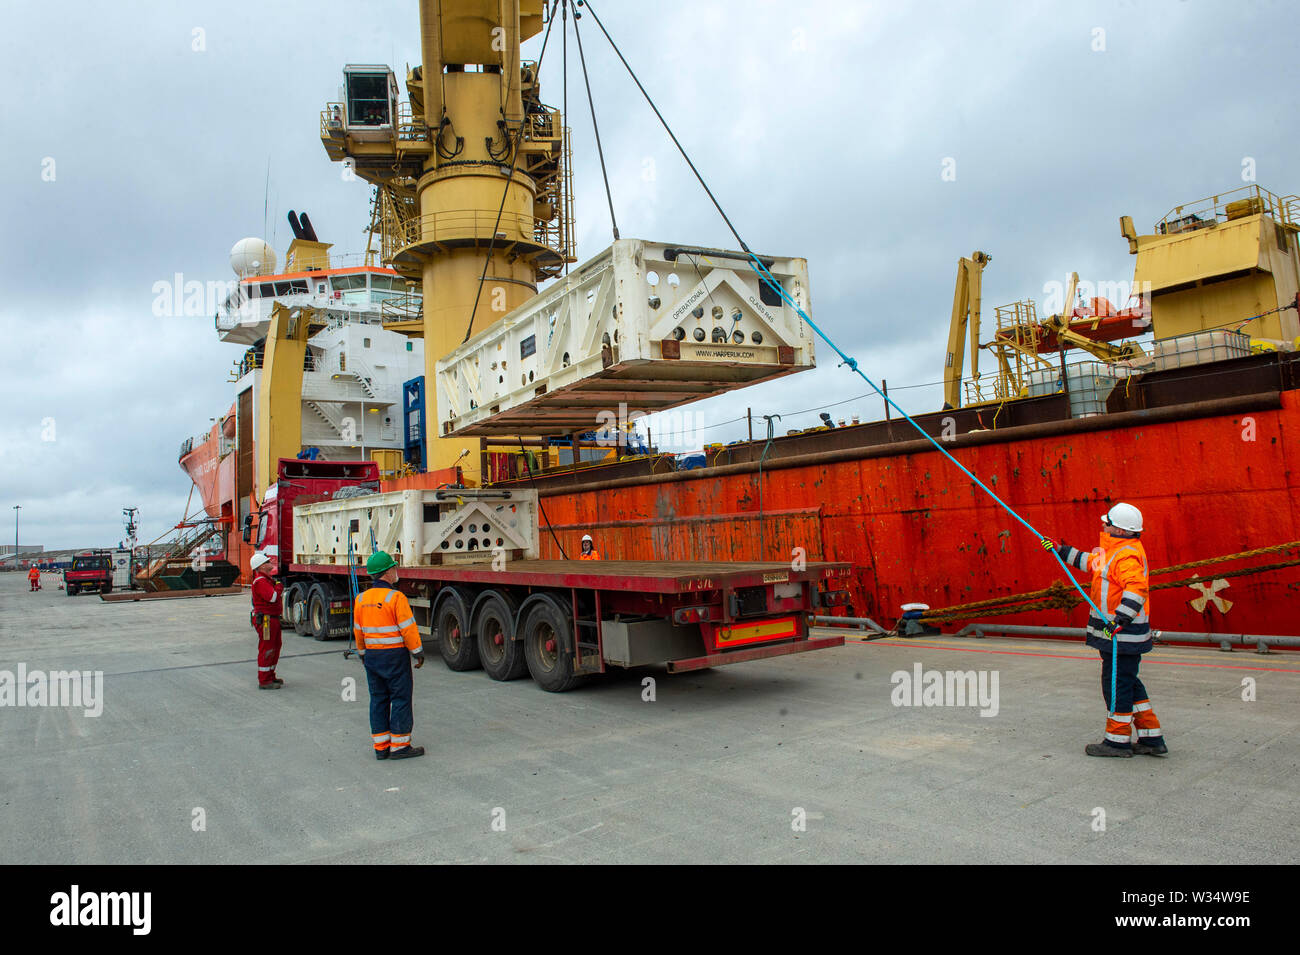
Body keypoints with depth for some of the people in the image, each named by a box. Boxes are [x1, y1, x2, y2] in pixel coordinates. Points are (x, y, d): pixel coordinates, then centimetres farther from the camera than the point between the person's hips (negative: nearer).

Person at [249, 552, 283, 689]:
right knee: (266, 650, -7)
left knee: (275, 647, 18)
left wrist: (278, 588, -1)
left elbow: (280, 593, 19)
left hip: (273, 619, 11)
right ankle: (264, 681, -2)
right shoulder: (260, 581, -17)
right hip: (265, 620, -11)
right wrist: (278, 586, -10)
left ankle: (270, 676, 29)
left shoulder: (267, 579, 17)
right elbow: (273, 597, -26)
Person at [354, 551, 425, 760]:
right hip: (395, 655, -7)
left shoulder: (361, 599, 5)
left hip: (372, 655, 7)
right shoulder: (396, 597, -15)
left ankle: (380, 746, 16)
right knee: (400, 698, 2)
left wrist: (363, 654, 24)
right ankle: (399, 746, 5)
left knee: (378, 699, 12)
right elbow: (408, 629, -15)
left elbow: (358, 631, 13)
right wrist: (418, 652, -6)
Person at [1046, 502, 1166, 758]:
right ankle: (1151, 738, 24)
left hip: (1123, 633, -10)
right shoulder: (1116, 549, 12)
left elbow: (1136, 589, -33)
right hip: (1115, 631, 10)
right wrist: (1062, 551, 30)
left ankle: (1118, 740, 11)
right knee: (1128, 682, 16)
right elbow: (1091, 561, 29)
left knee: (1117, 683, -1)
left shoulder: (1127, 556, -20)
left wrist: (1120, 618, -39)